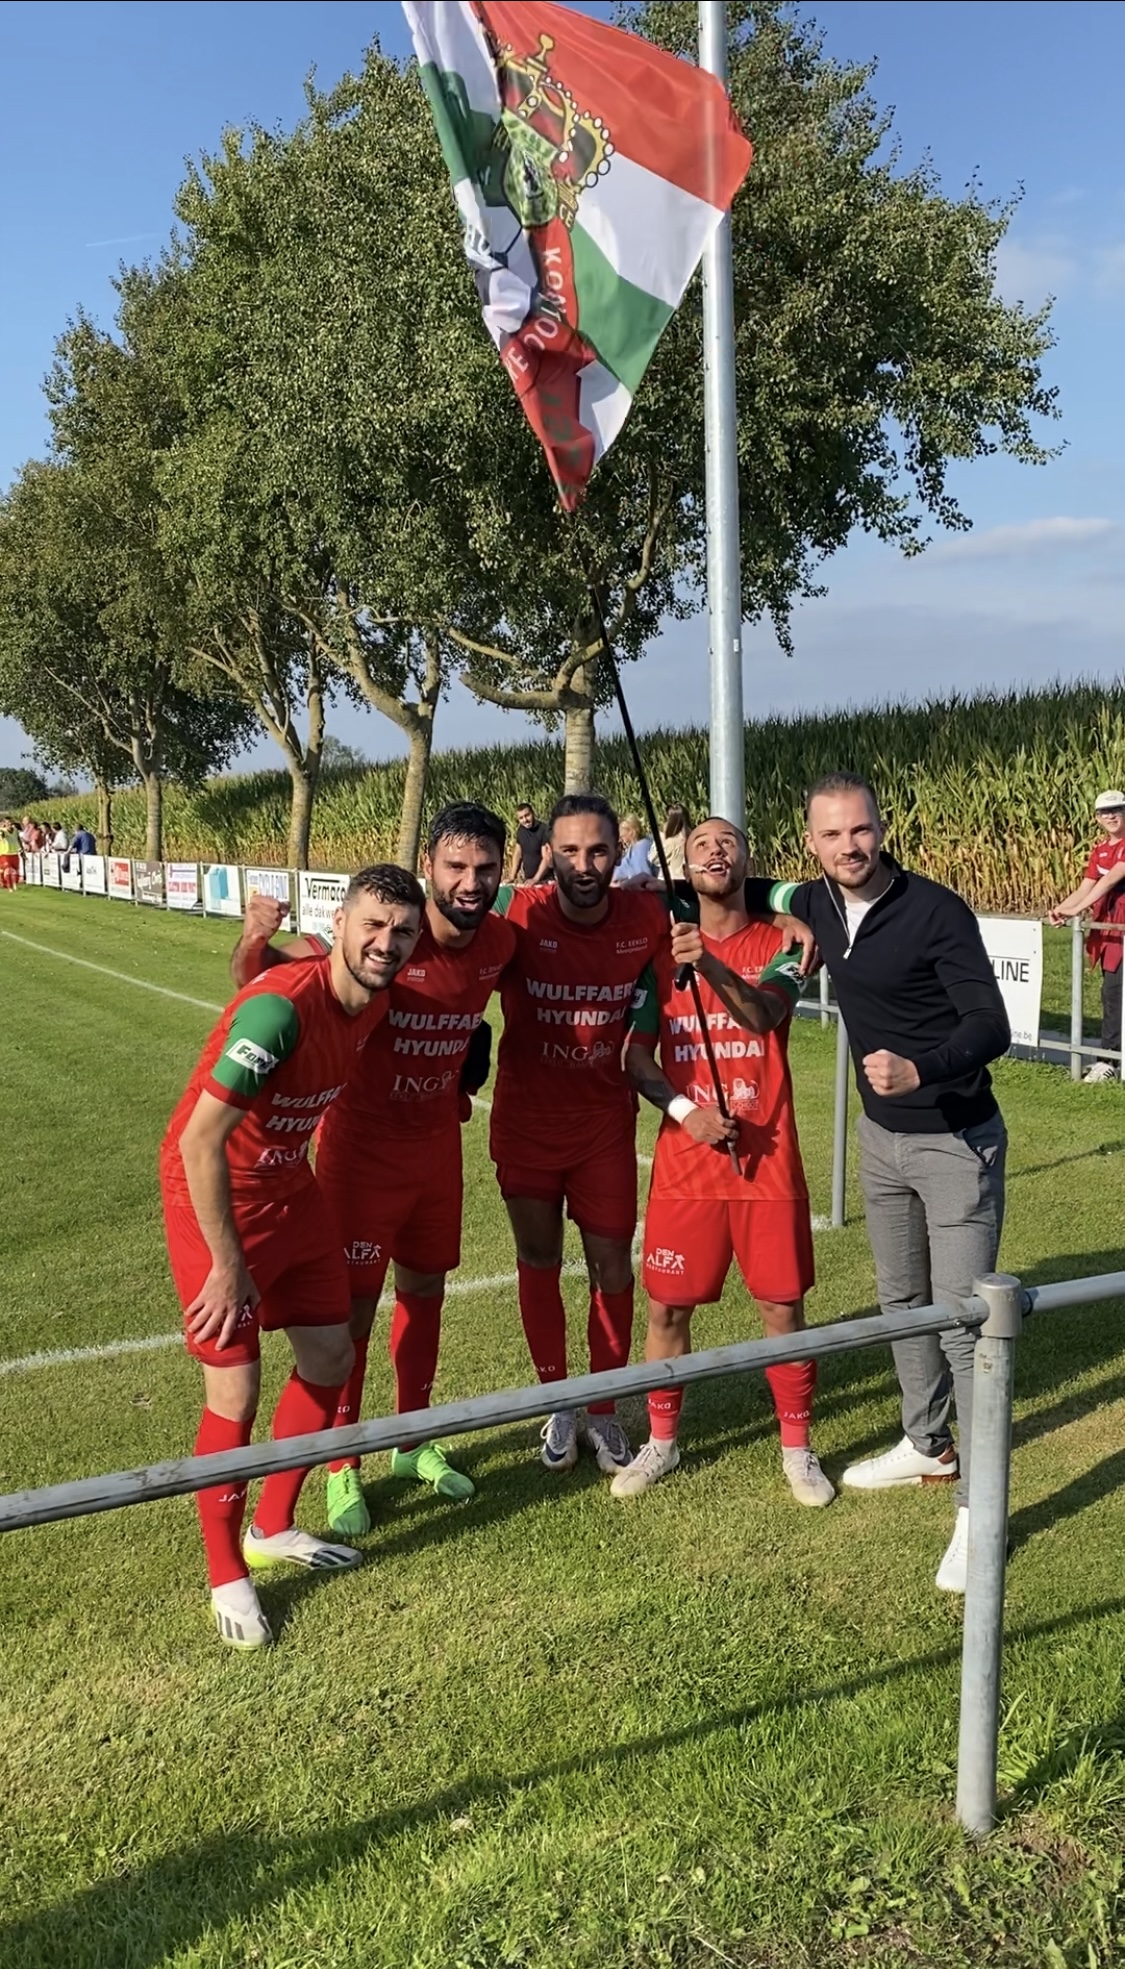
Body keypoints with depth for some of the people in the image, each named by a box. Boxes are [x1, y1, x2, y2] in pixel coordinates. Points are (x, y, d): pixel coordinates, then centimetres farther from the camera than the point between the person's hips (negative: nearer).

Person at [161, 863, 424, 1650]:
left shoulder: (373, 1003, -6)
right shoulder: (281, 1007, -30)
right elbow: (199, 1141, -29)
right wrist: (229, 1265, -24)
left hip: (290, 1187, 8)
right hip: (215, 1197, -8)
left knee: (331, 1360, 13)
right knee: (235, 1390, -5)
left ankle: (272, 1528, 34)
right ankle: (227, 1577, 16)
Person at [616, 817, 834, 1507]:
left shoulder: (779, 945, 1)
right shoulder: (660, 951, 5)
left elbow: (764, 1015, -20)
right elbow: (636, 1054, 3)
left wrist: (709, 964, -36)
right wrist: (684, 1109, -13)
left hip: (767, 1158, -1)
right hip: (684, 1158, 1)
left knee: (783, 1304, 4)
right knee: (668, 1306, 6)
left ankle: (797, 1448, 21)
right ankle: (662, 1442, 25)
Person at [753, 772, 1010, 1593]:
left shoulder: (937, 911, -21)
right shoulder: (817, 905, -1)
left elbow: (992, 1026, -24)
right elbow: (754, 893, 21)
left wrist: (919, 1069, -43)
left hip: (956, 1142, -7)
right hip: (882, 1135, 7)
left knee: (963, 1321, -6)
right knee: (902, 1301, 20)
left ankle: (978, 1508, 5)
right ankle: (928, 1446, 39)